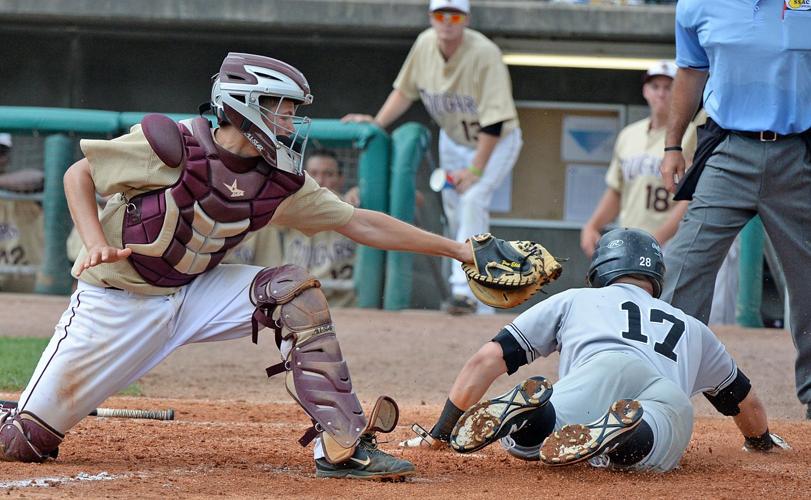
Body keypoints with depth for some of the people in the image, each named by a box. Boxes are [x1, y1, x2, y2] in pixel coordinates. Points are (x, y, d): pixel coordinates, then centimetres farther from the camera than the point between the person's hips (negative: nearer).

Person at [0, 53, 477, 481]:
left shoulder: (279, 181, -6)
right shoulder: (174, 147, -21)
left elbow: (359, 223, -2)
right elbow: (79, 174, -10)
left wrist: (454, 248, -3)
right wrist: (97, 245, -25)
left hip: (195, 294, 5)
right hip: (116, 303, -5)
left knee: (297, 291, -18)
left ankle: (343, 446, -17)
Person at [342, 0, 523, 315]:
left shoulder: (484, 54, -31)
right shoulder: (425, 45, -12)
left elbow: (495, 120, -30)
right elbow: (405, 91, 3)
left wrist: (476, 168, -30)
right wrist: (377, 122, -10)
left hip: (496, 141, -6)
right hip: (453, 139, 6)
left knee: (473, 200, -26)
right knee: (454, 212, 8)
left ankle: (465, 291, -27)